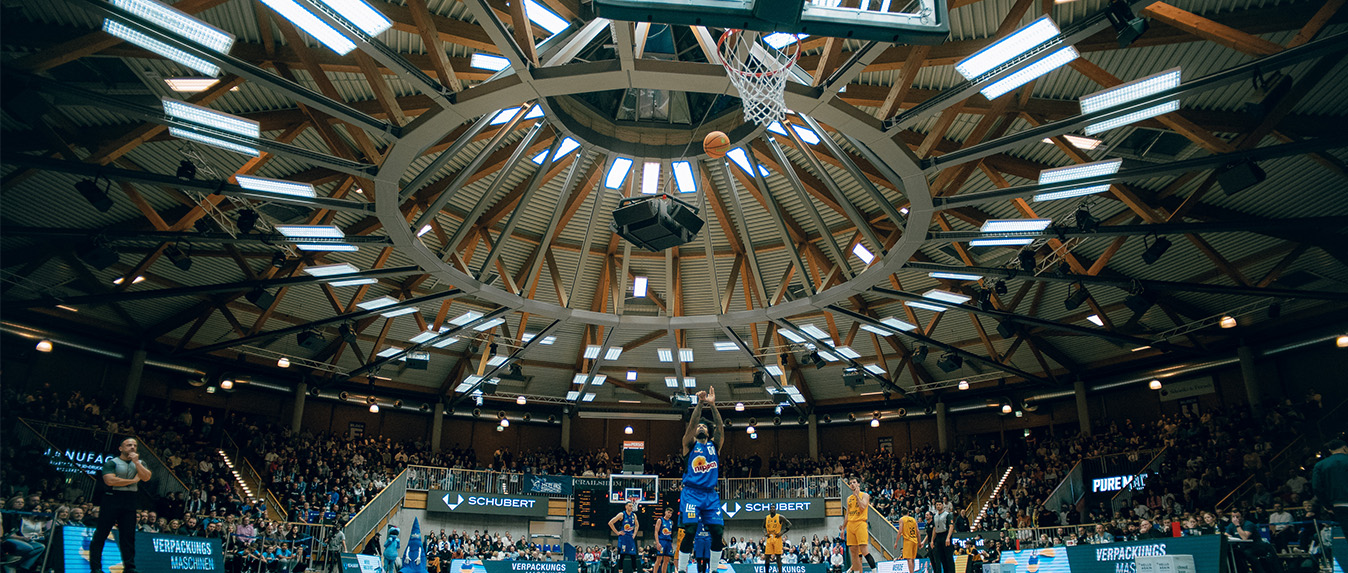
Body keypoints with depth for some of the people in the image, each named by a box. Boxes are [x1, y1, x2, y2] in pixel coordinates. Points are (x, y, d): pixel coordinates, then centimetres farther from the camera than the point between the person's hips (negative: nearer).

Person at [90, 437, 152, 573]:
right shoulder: (111, 462, 1)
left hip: (130, 501, 4)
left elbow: (146, 477, -1)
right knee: (101, 534, -2)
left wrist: (136, 461, -6)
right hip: (112, 499, -4)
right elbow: (110, 480, -14)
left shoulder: (140, 463, 15)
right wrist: (133, 480, -7)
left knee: (129, 536, 3)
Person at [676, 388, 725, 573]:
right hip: (691, 493, -3)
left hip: (710, 494, 4)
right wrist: (700, 403, -17)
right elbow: (692, 423, -8)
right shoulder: (690, 444, 8)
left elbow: (720, 426, 1)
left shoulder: (714, 445, 16)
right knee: (690, 531, -15)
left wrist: (712, 405, -9)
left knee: (718, 533, -5)